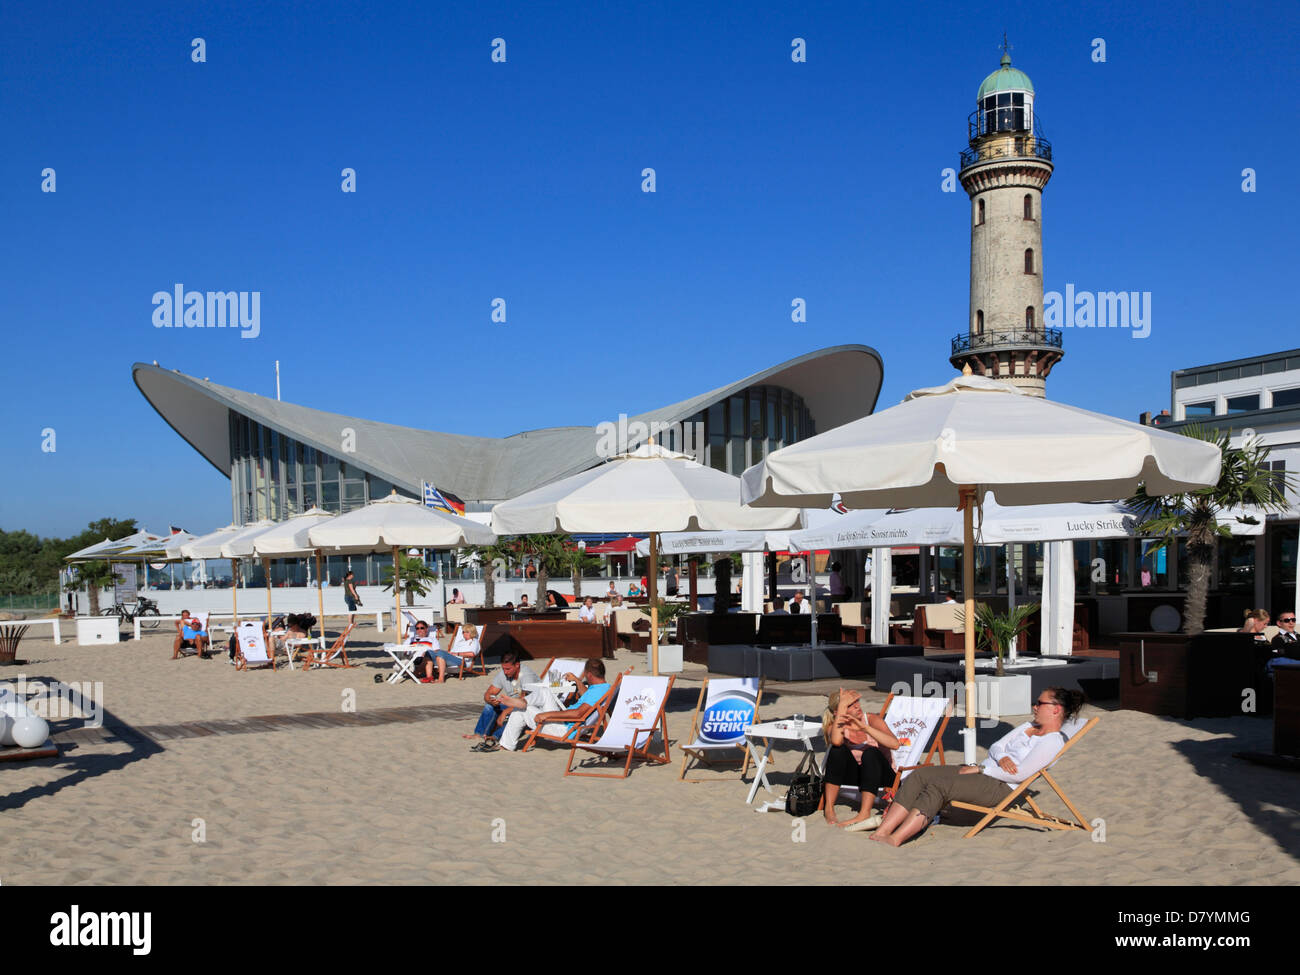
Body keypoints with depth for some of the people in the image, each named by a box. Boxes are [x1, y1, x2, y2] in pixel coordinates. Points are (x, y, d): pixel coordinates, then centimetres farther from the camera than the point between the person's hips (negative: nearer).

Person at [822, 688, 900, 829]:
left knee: (870, 752, -32)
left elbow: (894, 743, -29)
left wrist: (865, 728, -39)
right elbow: (836, 741, -33)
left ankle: (865, 813, -45)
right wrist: (842, 706, -29)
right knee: (838, 749, -24)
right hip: (855, 774, 2)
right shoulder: (836, 726, -6)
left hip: (880, 774, -2)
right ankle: (829, 807, -27)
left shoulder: (872, 719, -11)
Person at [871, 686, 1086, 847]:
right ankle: (881, 832, -25)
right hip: (982, 773, 9)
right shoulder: (1028, 727, 24)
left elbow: (1019, 774, -15)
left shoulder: (1052, 742, -5)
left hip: (1000, 787, -9)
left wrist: (979, 769, -10)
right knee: (919, 775, -14)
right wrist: (1002, 758, -5)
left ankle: (895, 839, -40)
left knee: (938, 785, -31)